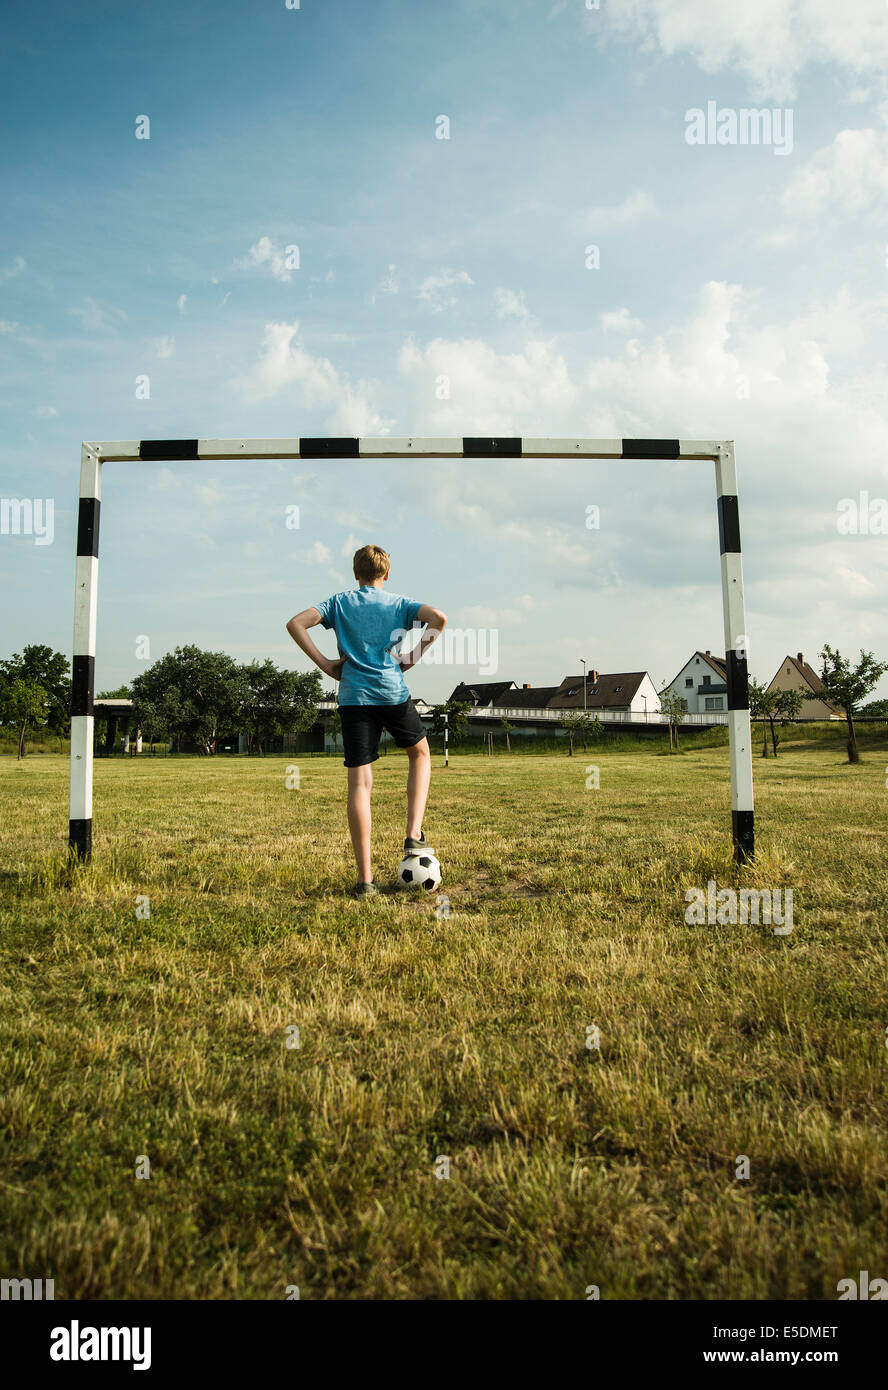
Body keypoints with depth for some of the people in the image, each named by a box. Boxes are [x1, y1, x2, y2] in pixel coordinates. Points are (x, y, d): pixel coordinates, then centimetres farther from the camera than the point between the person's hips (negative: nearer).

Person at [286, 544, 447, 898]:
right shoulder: (398, 603, 8)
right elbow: (438, 617, -8)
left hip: (354, 697, 1)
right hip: (394, 693, -1)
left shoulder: (339, 602, 11)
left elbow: (295, 624, -1)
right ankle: (414, 835, 11)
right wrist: (415, 655, 1)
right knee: (420, 754, 25)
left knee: (360, 783, 0)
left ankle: (365, 879, -1)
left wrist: (324, 663, 2)